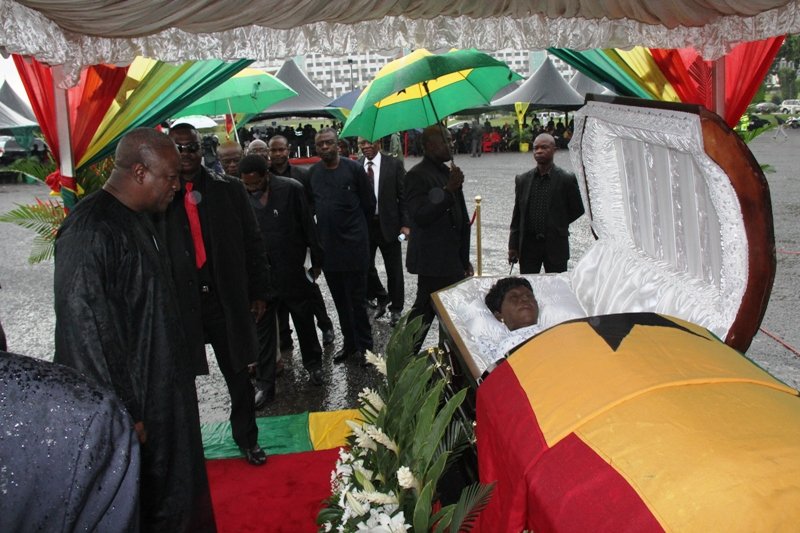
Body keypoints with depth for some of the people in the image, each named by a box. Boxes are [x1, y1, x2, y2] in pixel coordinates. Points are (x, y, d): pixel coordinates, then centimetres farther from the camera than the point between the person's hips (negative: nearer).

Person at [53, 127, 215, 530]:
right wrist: (123, 413, -19)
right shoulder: (90, 231, -23)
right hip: (132, 399, -9)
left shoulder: (138, 220, 6)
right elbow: (87, 327, -23)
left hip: (163, 388, 9)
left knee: (179, 490, 22)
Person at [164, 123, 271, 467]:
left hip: (227, 299, 1)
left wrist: (259, 292, 2)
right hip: (180, 302, -1)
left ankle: (246, 439, 34)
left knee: (239, 377, 14)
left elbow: (252, 243, 4)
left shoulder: (229, 190, 3)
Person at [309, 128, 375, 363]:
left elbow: (369, 205, -1)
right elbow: (310, 206, 13)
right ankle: (350, 343, 27)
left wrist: (353, 226, 7)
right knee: (340, 300, 13)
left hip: (353, 245, -4)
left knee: (356, 299, 2)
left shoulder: (353, 168, -6)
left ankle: (364, 345, 16)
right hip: (327, 246, 4)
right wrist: (328, 226, 10)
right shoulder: (313, 173, 4)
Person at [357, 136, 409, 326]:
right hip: (363, 225, 2)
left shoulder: (394, 165, -4)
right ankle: (381, 298, 34)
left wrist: (405, 224, -9)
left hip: (388, 225, -2)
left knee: (394, 270, 8)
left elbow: (404, 196, -3)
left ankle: (396, 308, 26)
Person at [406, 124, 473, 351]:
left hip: (453, 258, 8)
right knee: (425, 310, -4)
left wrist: (464, 259, 20)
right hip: (433, 260, -8)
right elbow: (420, 216, -23)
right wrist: (448, 190, -28)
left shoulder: (449, 172, 14)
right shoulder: (417, 176, -11)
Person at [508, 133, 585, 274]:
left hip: (556, 245, -2)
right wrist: (513, 246, 3)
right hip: (528, 244, 2)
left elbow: (578, 209, 6)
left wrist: (558, 225, 4)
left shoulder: (567, 179, -4)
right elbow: (517, 214, 7)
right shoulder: (522, 180, 5)